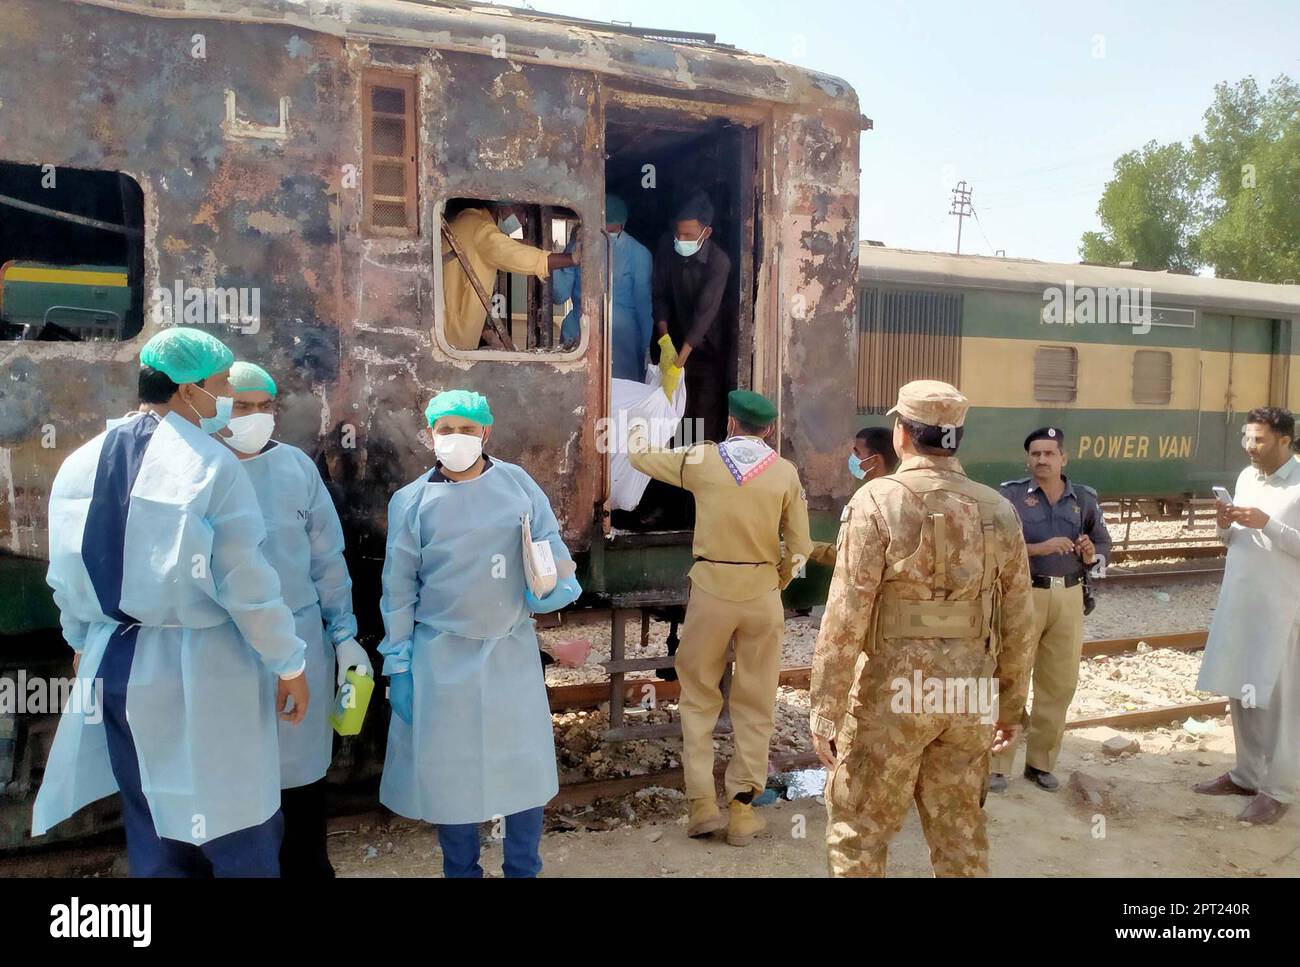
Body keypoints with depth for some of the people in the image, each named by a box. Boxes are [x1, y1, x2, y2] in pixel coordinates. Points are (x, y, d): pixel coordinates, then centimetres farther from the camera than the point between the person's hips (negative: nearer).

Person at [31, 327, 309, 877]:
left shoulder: (79, 465, 3)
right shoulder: (210, 465, -16)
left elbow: (65, 577, 12)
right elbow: (247, 585, -17)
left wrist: (85, 644, 28)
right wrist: (289, 664, -6)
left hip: (114, 665, 7)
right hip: (201, 669, -6)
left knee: (153, 833, 19)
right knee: (238, 830, 8)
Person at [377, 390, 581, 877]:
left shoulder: (517, 482, -1)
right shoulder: (411, 501, -4)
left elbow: (549, 540, 4)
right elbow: (399, 589, -1)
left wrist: (556, 583, -18)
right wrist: (398, 664, -2)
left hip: (512, 649, 1)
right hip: (443, 656, -1)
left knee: (524, 761, 11)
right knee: (449, 767, 10)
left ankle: (524, 869, 31)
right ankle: (461, 870, 31)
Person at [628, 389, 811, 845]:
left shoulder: (701, 459, -1)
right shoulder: (785, 472, -1)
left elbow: (643, 458, 16)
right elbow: (799, 547, -2)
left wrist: (636, 431, 37)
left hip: (711, 591, 0)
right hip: (762, 594, 1)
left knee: (699, 696, 14)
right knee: (755, 704, 10)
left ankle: (702, 801, 13)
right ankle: (742, 808, 14)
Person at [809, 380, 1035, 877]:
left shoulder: (878, 501, -11)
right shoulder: (998, 510, 4)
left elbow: (846, 618, -15)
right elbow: (1018, 623, 8)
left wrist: (825, 710, -9)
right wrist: (1011, 703, 20)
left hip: (894, 692, -5)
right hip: (969, 696, 5)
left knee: (857, 829, 10)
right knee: (960, 832, 17)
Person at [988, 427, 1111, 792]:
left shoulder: (1084, 498, 8)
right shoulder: (1011, 495, -4)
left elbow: (1104, 545, 13)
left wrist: (1091, 556, -9)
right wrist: (1039, 548, -22)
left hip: (1069, 597, 4)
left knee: (1060, 683, 11)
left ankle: (1041, 763, 26)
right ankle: (996, 765, 8)